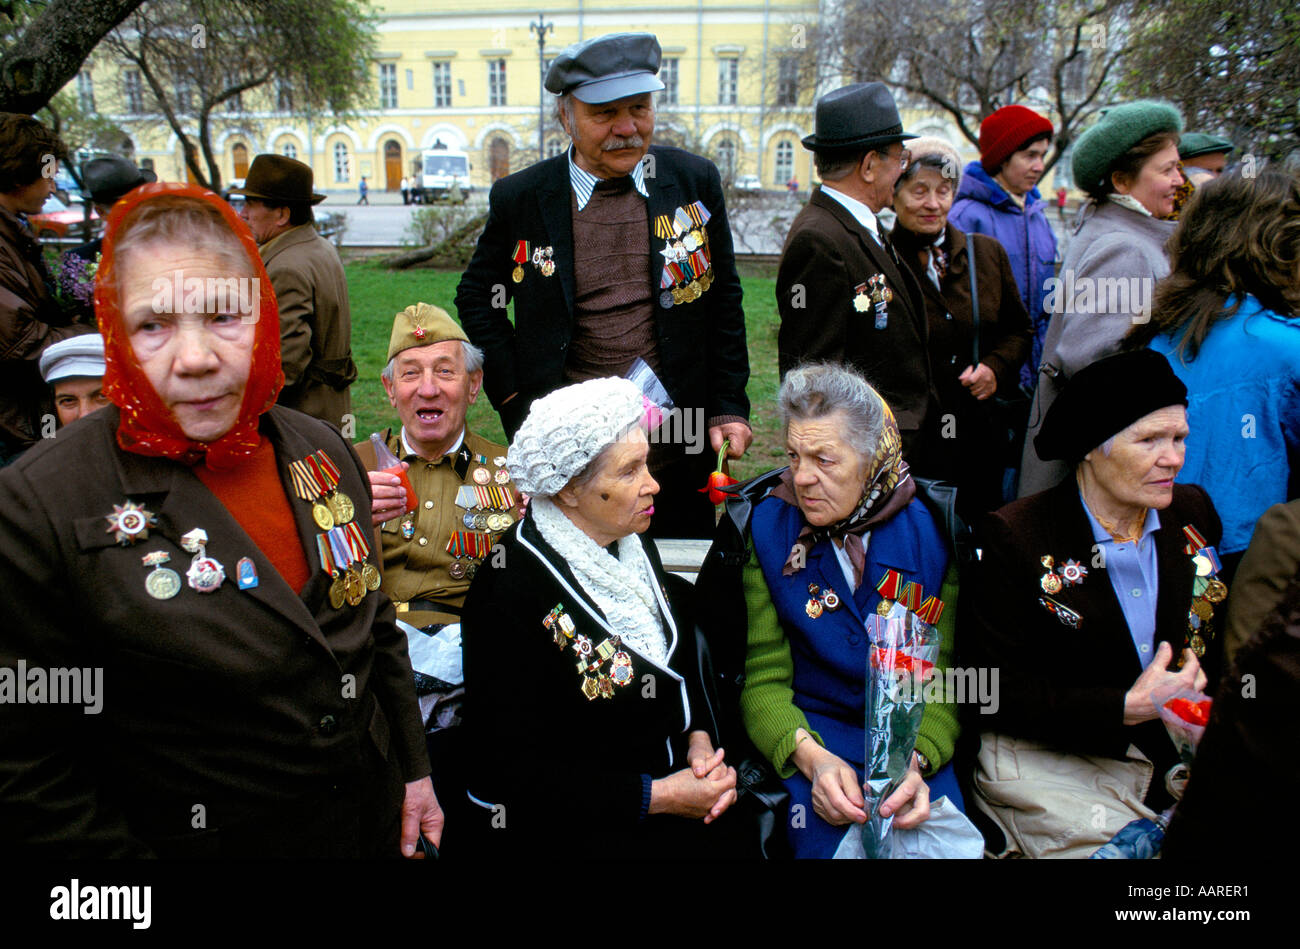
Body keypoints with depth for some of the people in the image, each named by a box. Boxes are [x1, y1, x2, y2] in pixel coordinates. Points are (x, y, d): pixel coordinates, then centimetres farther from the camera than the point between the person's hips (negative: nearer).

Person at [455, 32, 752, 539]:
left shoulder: (695, 181, 0)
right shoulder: (520, 198, -3)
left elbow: (723, 301, 7)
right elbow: (477, 297, 9)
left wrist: (730, 406, 3)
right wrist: (513, 397, 1)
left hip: (680, 451, 1)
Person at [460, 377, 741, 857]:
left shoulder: (634, 546, 3)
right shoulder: (508, 591, -19)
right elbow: (508, 774, -17)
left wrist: (700, 740, -3)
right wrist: (656, 796, -18)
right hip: (579, 830, -6)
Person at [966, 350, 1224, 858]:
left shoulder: (1194, 512, 6)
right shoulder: (1017, 534, -12)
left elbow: (1228, 637, 16)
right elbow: (996, 691, -12)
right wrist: (1125, 707, -18)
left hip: (1178, 754, 5)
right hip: (1044, 755, -5)